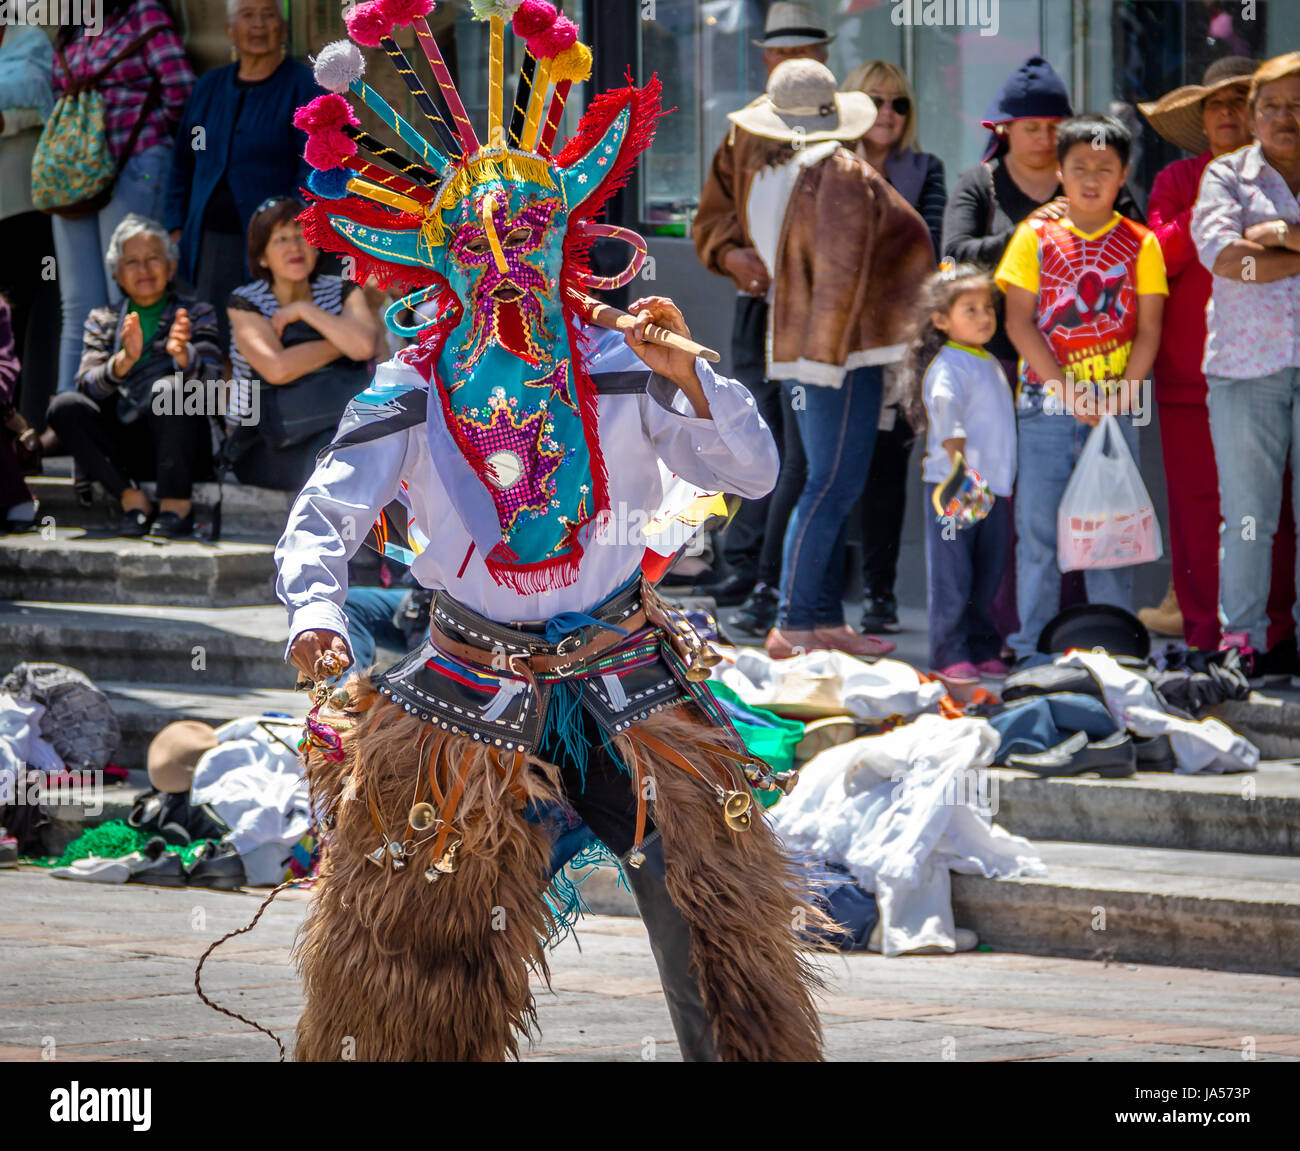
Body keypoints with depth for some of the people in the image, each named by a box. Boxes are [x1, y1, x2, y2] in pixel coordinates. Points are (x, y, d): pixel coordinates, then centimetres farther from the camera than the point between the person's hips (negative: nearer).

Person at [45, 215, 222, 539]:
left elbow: (209, 383, -7)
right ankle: (131, 498, -23)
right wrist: (125, 360, -23)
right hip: (122, 449, 2)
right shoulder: (102, 321, 16)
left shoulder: (196, 315, 11)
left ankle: (176, 504, -29)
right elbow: (88, 386, -2)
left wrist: (183, 354, -30)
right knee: (65, 406, -22)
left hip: (182, 448, -2)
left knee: (169, 388, -31)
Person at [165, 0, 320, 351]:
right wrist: (177, 227, 12)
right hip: (208, 241, 5)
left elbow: (315, 172, -7)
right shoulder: (208, 88, 17)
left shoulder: (303, 88, 0)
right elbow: (183, 164, 23)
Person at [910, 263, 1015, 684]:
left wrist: (1005, 480, 25)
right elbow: (945, 405, -29)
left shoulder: (989, 363, 17)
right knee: (952, 574, -5)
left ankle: (983, 649, 23)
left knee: (988, 574, 13)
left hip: (995, 486, 8)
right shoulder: (949, 365, -11)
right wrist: (955, 448, -46)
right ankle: (949, 655, -1)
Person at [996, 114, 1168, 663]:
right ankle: (1032, 647, 6)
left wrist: (1121, 396, -11)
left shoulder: (1139, 244, 6)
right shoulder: (1036, 236, 3)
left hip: (1115, 408, 1)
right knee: (1038, 528, 0)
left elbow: (1148, 329, 3)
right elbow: (1019, 321, -3)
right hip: (1045, 406, -1)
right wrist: (1069, 392, -11)